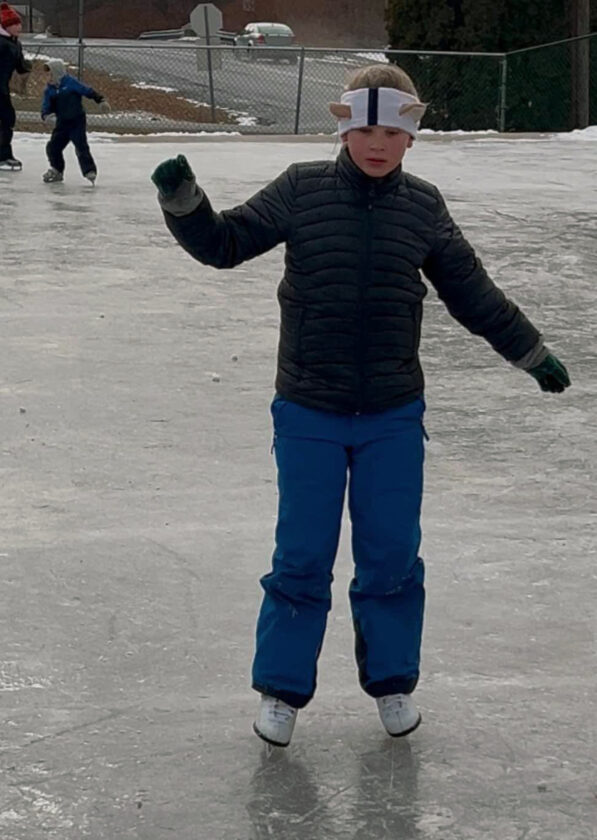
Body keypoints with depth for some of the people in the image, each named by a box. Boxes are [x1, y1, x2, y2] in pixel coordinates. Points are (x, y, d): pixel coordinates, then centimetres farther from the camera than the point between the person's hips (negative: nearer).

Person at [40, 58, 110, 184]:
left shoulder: (70, 82, -11)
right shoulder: (49, 90, 4)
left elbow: (88, 91, -11)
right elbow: (46, 107, 3)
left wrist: (101, 100, -18)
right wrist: (47, 115, -20)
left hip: (77, 121, -6)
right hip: (62, 123, 6)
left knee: (81, 147, -14)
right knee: (53, 146, 3)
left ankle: (90, 172, -12)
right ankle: (56, 170, 22)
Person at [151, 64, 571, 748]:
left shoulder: (423, 207, 1)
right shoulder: (301, 191, -5)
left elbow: (472, 292, 12)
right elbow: (224, 244, -2)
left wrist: (530, 352, 18)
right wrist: (183, 201, -20)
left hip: (393, 417, 2)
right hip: (308, 414, -2)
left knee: (392, 555, 7)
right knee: (302, 557, 2)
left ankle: (391, 680, 25)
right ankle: (282, 688, 17)